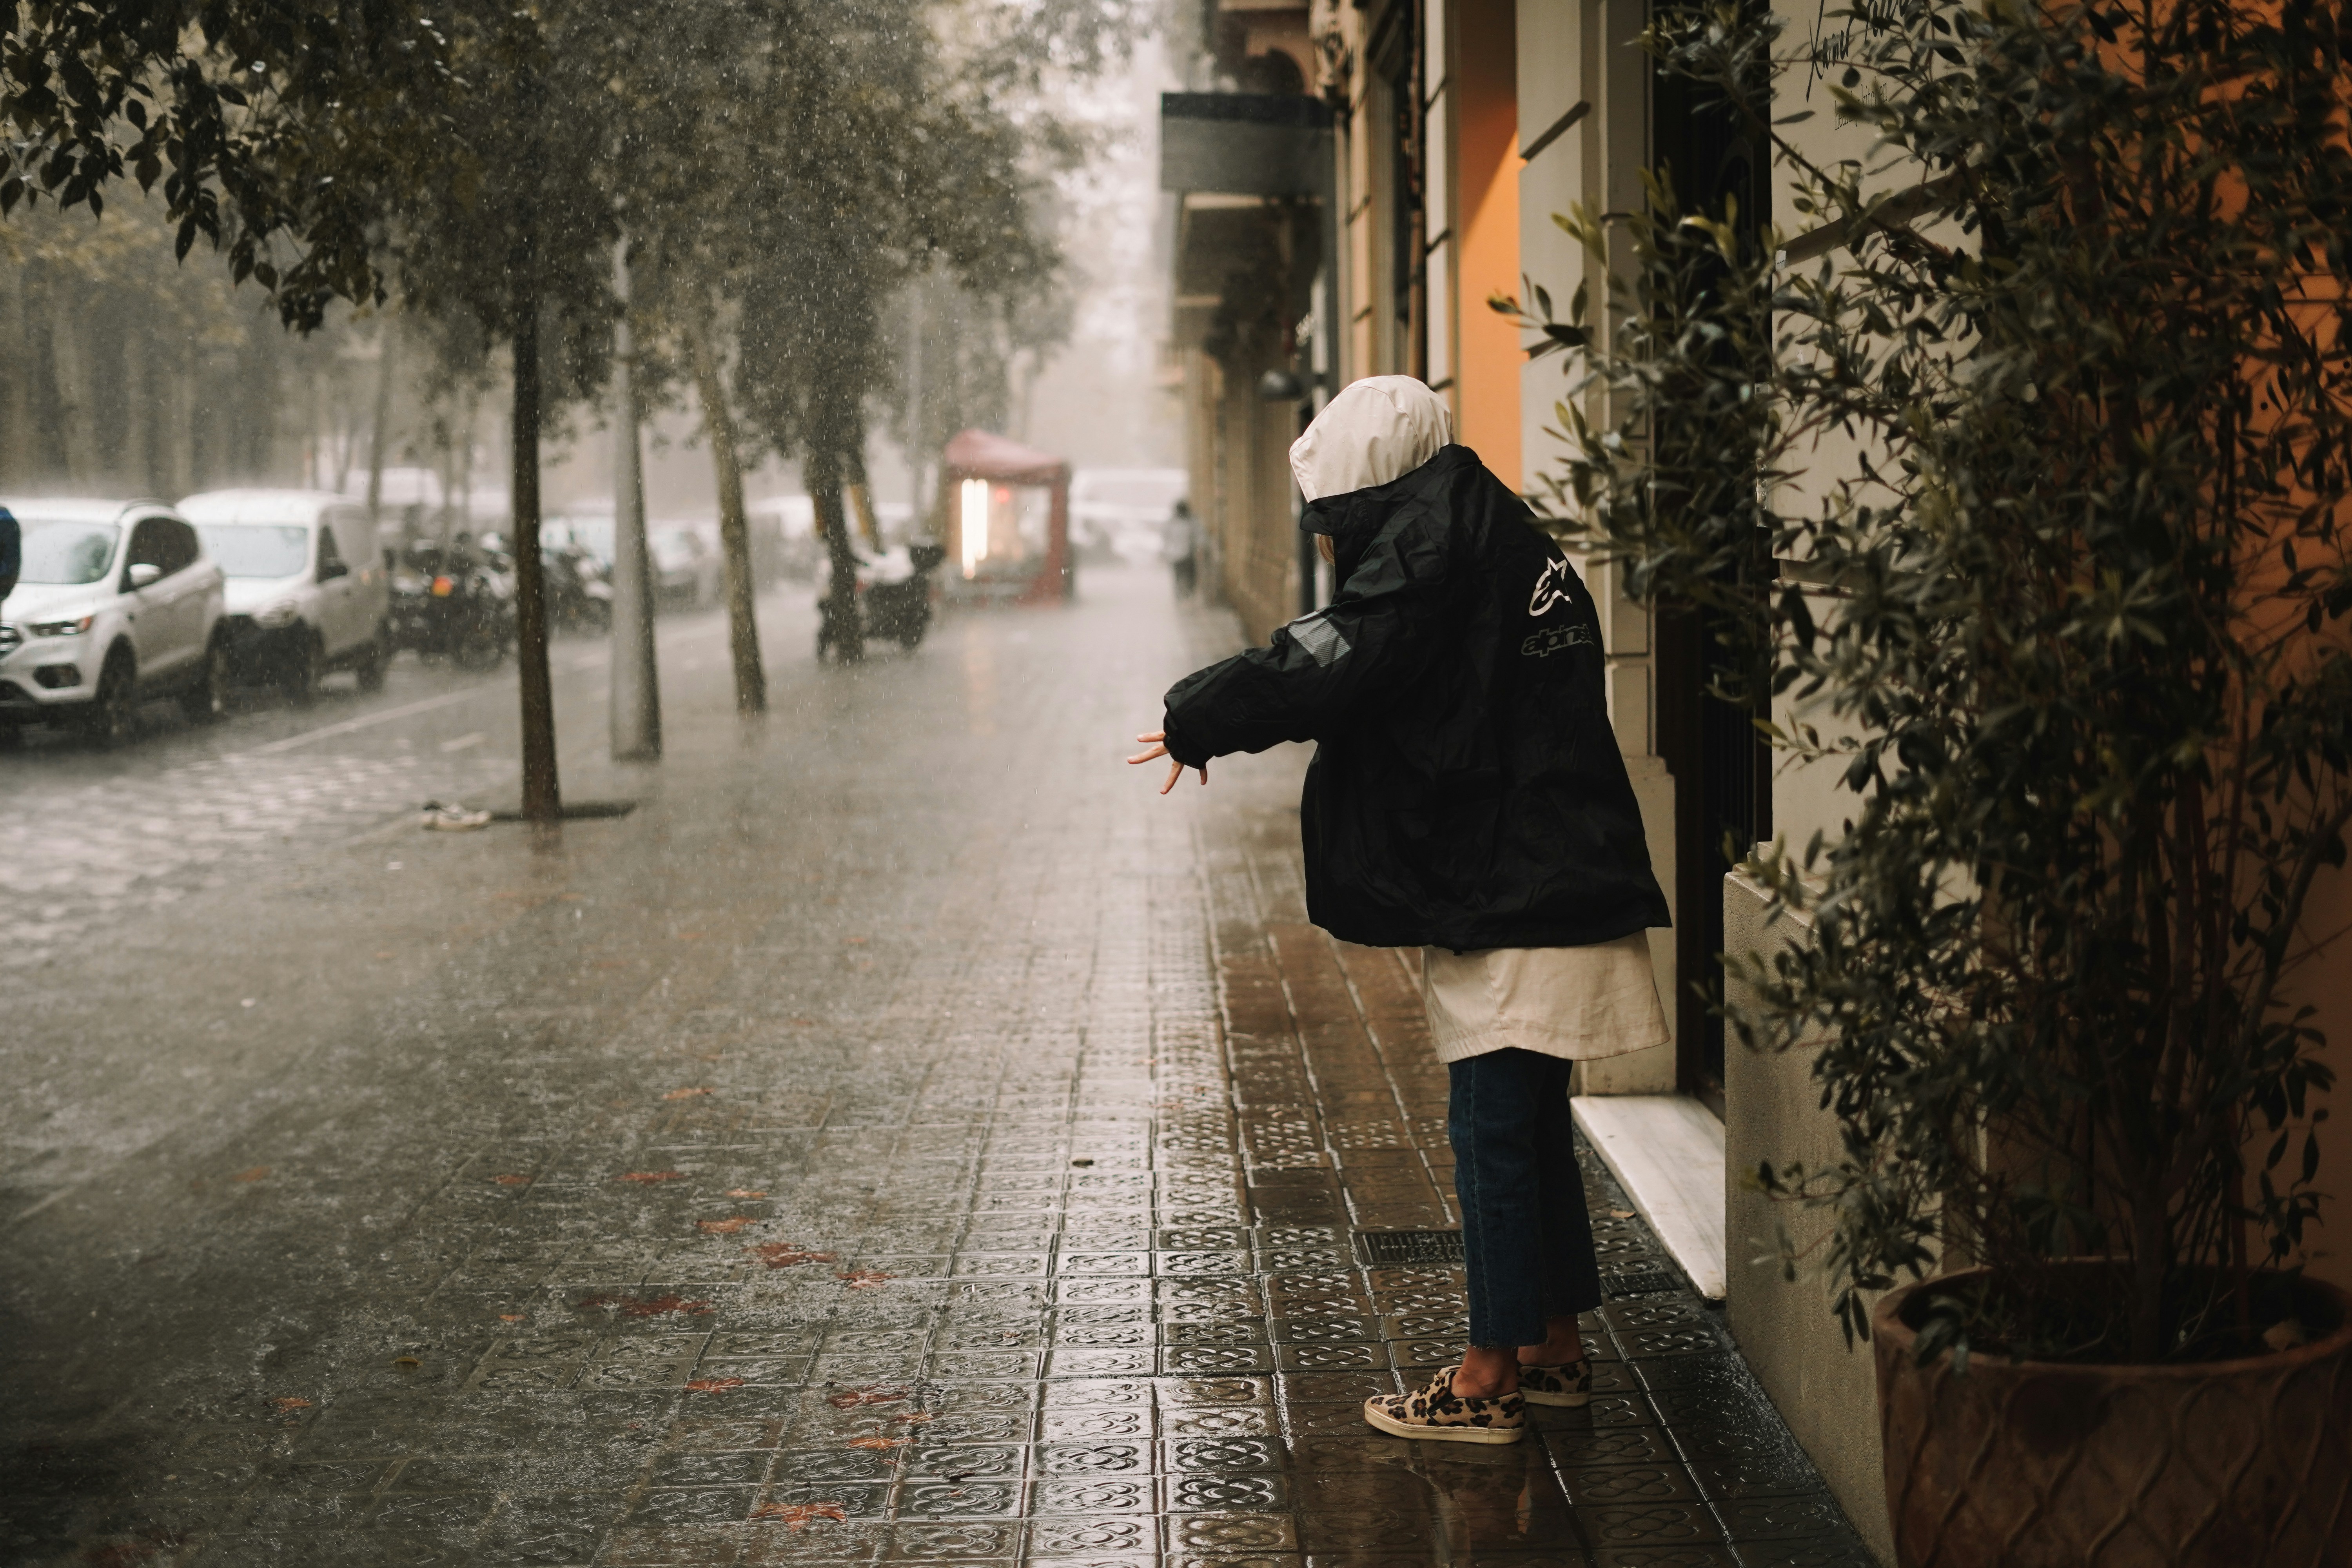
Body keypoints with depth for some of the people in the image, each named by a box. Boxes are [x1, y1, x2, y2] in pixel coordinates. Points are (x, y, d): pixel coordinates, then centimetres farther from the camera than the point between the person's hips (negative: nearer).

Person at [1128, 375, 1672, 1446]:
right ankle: (1556, 1350, 25)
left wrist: (1195, 724, -7)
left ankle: (1486, 1382, 3)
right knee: (1532, 1127, 16)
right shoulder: (1513, 552, 15)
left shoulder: (1429, 565, -15)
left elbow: (1317, 666, -21)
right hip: (1554, 883, 10)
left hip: (1509, 903, -10)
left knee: (1491, 1135, -3)